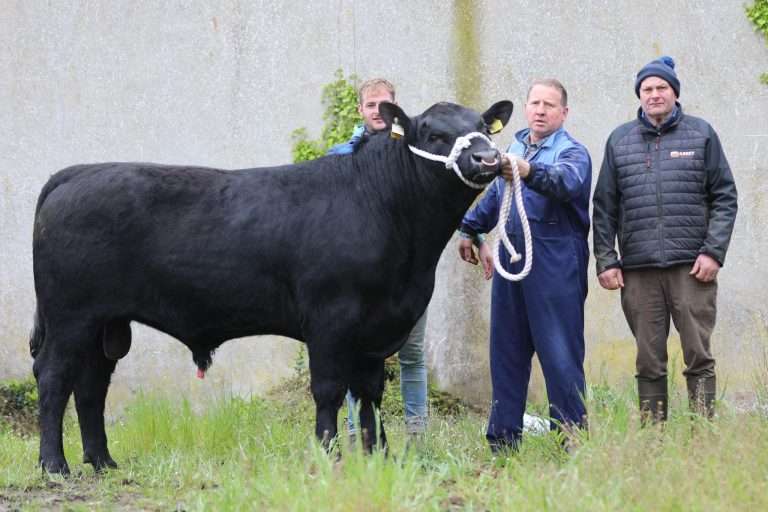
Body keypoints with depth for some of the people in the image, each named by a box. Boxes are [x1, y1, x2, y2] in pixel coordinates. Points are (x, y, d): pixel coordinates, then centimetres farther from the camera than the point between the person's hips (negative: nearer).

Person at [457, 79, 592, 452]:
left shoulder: (572, 152, -4)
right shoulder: (515, 147, 18)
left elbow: (567, 181, -28)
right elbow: (493, 195, 34)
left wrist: (529, 172, -46)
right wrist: (471, 229, 41)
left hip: (555, 265, -7)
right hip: (510, 262, 7)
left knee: (560, 356, -9)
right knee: (506, 352, 9)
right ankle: (503, 441, 15)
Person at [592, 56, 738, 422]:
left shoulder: (701, 134, 9)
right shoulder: (619, 140, 14)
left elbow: (724, 197, 7)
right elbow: (604, 206, 14)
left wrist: (713, 251, -5)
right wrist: (605, 260, 4)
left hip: (691, 267, -2)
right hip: (638, 271, 2)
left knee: (699, 356, -4)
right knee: (649, 362, 3)